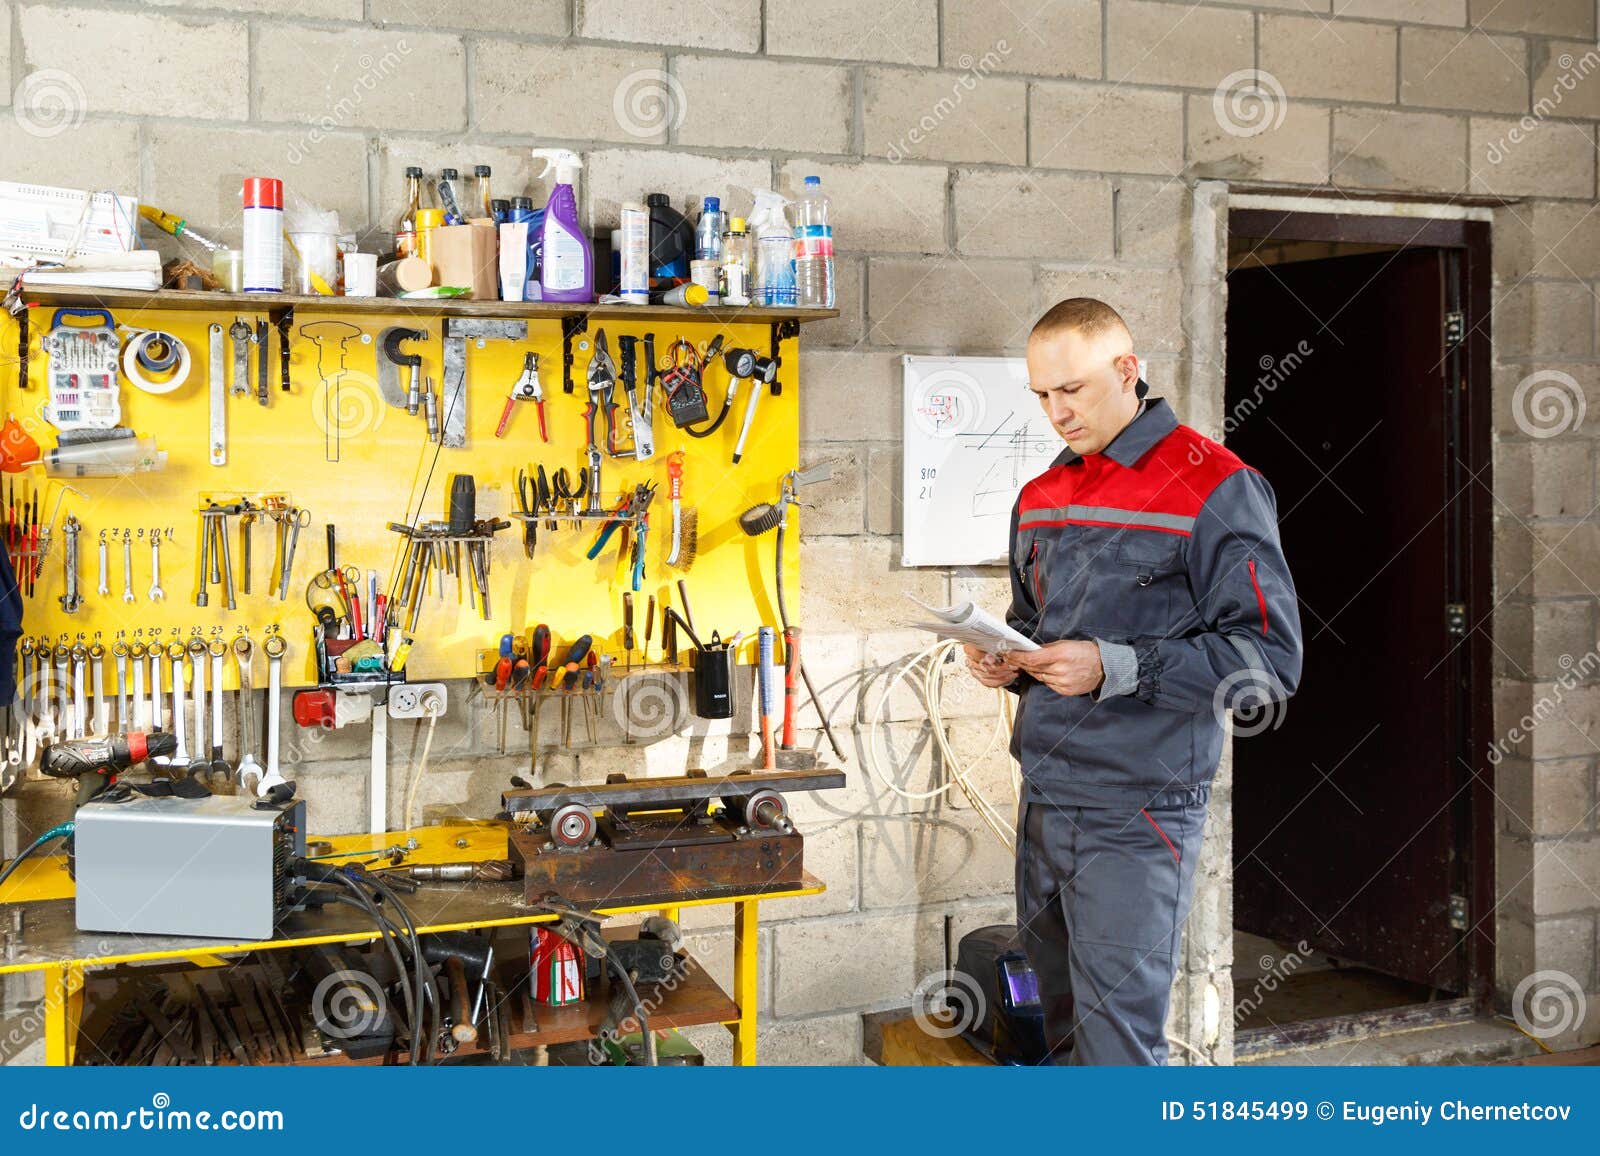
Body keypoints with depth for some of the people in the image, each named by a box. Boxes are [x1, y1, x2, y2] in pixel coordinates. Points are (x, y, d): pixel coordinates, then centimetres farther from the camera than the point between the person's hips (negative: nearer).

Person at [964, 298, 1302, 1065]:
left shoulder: (1214, 489, -9)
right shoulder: (1039, 498, 14)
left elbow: (1270, 658, -14)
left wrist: (1115, 668, -21)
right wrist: (1007, 663, 4)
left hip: (1136, 814, -7)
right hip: (1041, 800, 7)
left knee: (1119, 1041, -4)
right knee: (1064, 1028, 17)